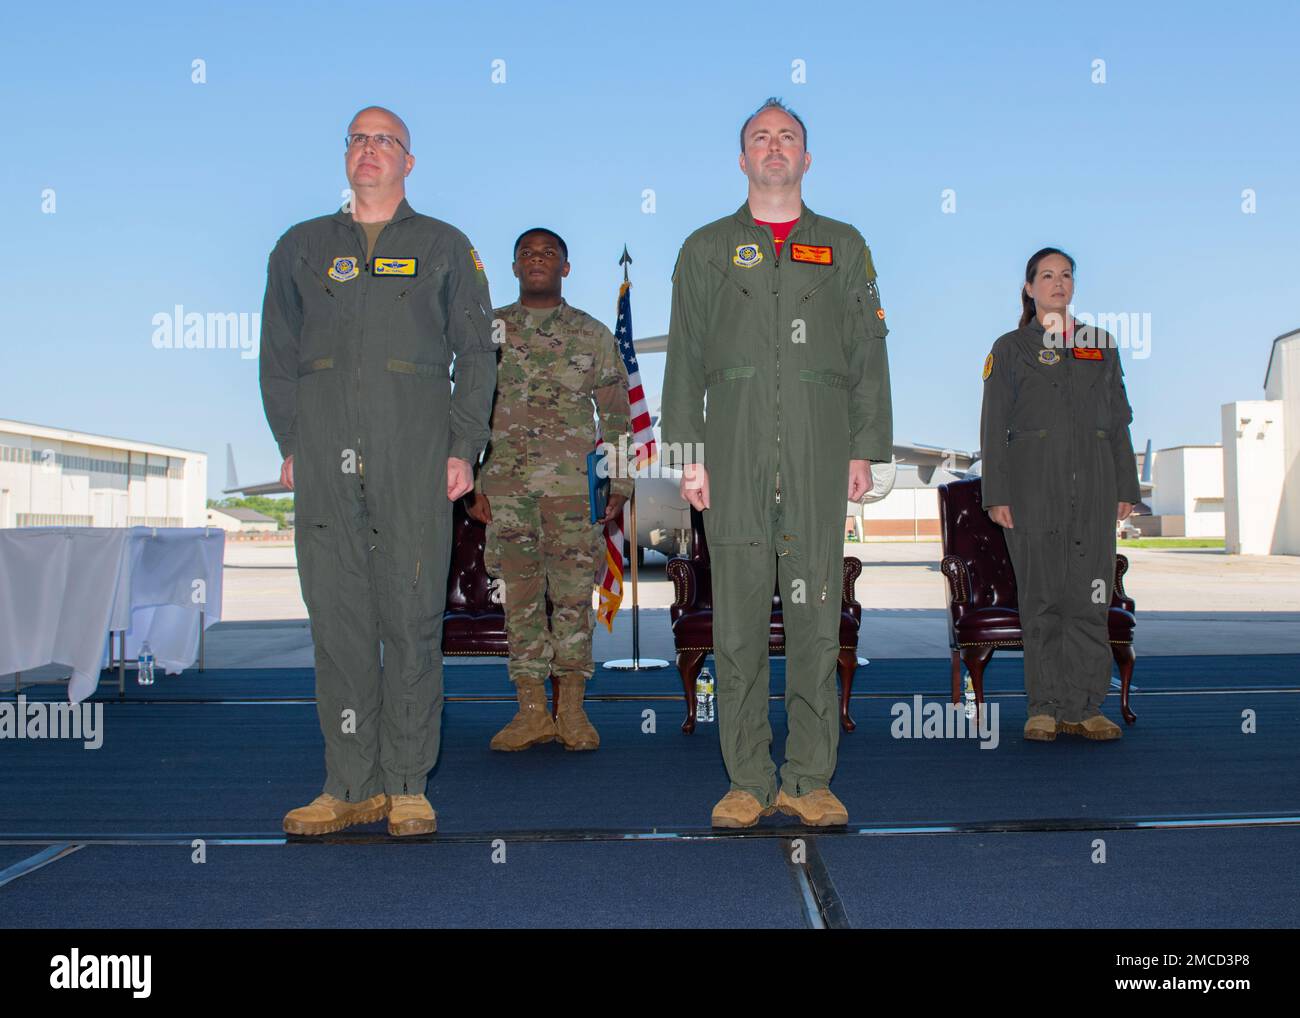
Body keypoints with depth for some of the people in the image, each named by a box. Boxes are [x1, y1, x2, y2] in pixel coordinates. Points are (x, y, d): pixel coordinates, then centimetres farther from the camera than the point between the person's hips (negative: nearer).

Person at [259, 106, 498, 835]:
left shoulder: (445, 248, 13)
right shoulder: (302, 247, 19)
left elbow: (476, 355, 7)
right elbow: (279, 355, 16)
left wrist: (465, 447, -3)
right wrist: (291, 444, 5)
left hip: (414, 450, -2)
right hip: (325, 454, 2)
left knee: (412, 615, -3)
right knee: (338, 617, 1)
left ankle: (408, 785, 5)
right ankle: (352, 786, 8)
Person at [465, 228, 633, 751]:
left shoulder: (592, 335, 9)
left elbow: (615, 415, 9)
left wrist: (619, 484, 3)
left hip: (574, 485, -1)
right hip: (506, 484, 1)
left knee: (574, 595, -1)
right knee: (521, 595, 3)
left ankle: (571, 709, 8)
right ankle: (532, 711, 10)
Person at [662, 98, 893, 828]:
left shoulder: (844, 247, 16)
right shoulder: (707, 250, 14)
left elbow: (868, 354, 11)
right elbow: (685, 358, 9)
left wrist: (865, 450, 2)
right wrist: (687, 452, 0)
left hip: (820, 455, 1)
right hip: (736, 452, 0)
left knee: (817, 618, 0)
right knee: (738, 622, 0)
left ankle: (810, 780, 9)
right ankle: (749, 782, 8)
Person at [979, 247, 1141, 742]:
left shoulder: (1101, 345, 17)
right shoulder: (1010, 348, 8)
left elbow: (1119, 419, 16)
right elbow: (994, 425, 2)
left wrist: (1126, 487, 8)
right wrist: (996, 494, -7)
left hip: (1093, 481, 3)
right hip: (1034, 482, -2)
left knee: (1090, 596, -1)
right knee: (1042, 595, -3)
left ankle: (1083, 708, 5)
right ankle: (1044, 707, 5)